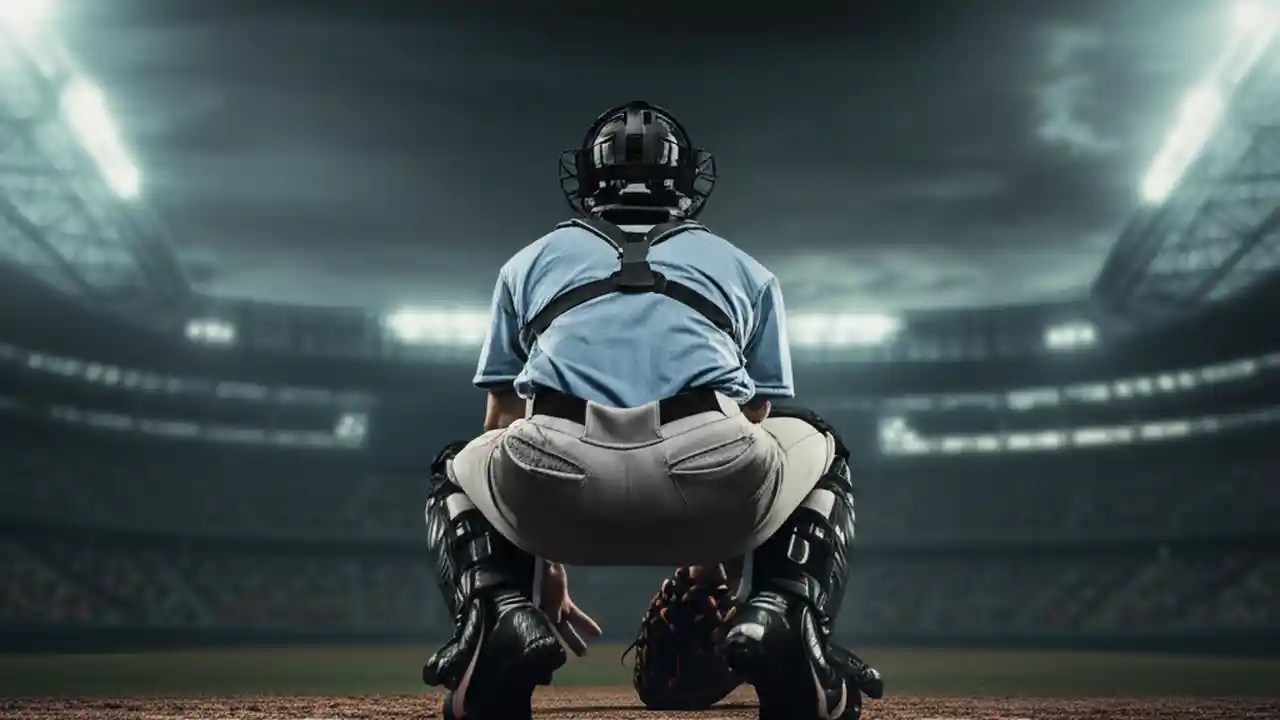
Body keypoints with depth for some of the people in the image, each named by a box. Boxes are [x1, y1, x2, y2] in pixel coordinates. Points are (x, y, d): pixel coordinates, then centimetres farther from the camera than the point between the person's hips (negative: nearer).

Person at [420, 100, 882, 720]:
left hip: (556, 481, 1)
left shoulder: (530, 261, 33)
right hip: (709, 479, 0)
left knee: (458, 473, 36)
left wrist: (539, 565, 47)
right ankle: (785, 624, 8)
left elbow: (502, 429, 36)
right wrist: (715, 561, 52)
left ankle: (502, 621, 7)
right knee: (820, 456, 34)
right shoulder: (746, 269, 33)